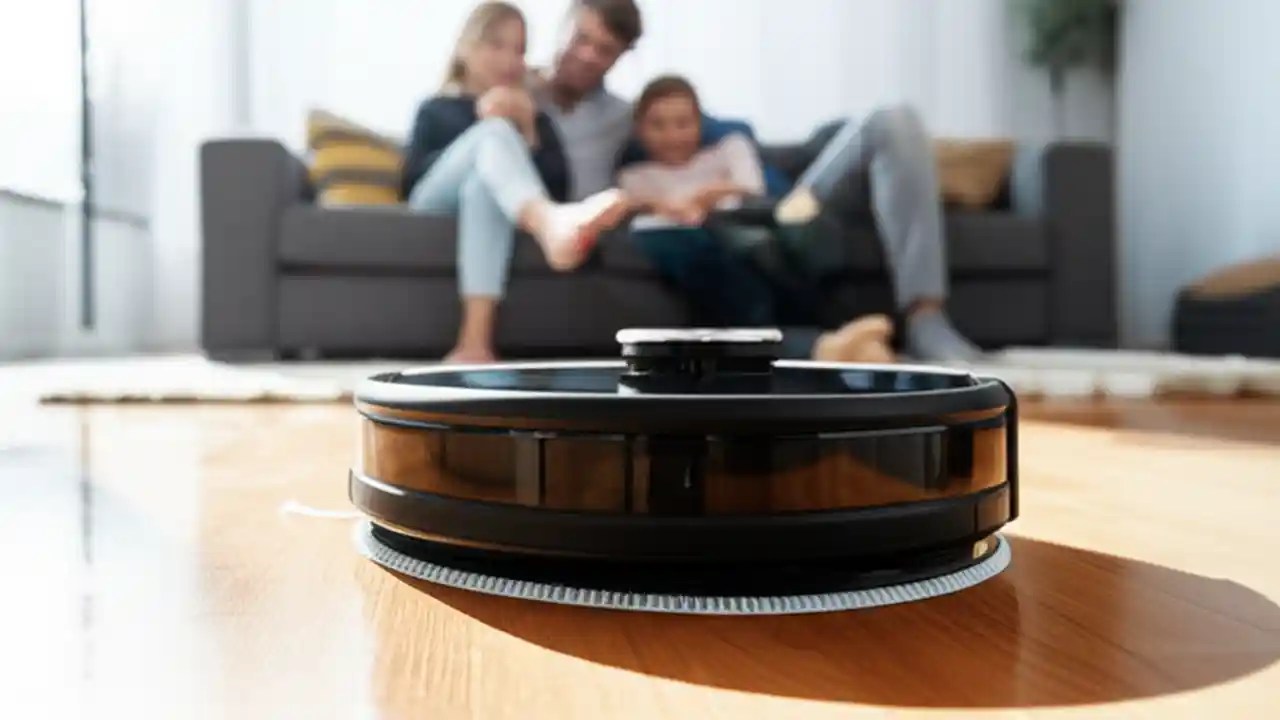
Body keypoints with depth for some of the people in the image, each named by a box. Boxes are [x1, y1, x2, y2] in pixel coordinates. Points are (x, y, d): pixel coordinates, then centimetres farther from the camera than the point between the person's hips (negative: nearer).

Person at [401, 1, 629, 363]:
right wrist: (485, 125, -1)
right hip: (435, 207, -1)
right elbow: (410, 182, 4)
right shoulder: (437, 110, 23)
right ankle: (550, 224, -62)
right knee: (494, 132, -27)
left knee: (483, 184, -36)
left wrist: (528, 130, -2)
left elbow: (558, 189, 10)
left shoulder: (533, 116, 26)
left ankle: (475, 343, -51)